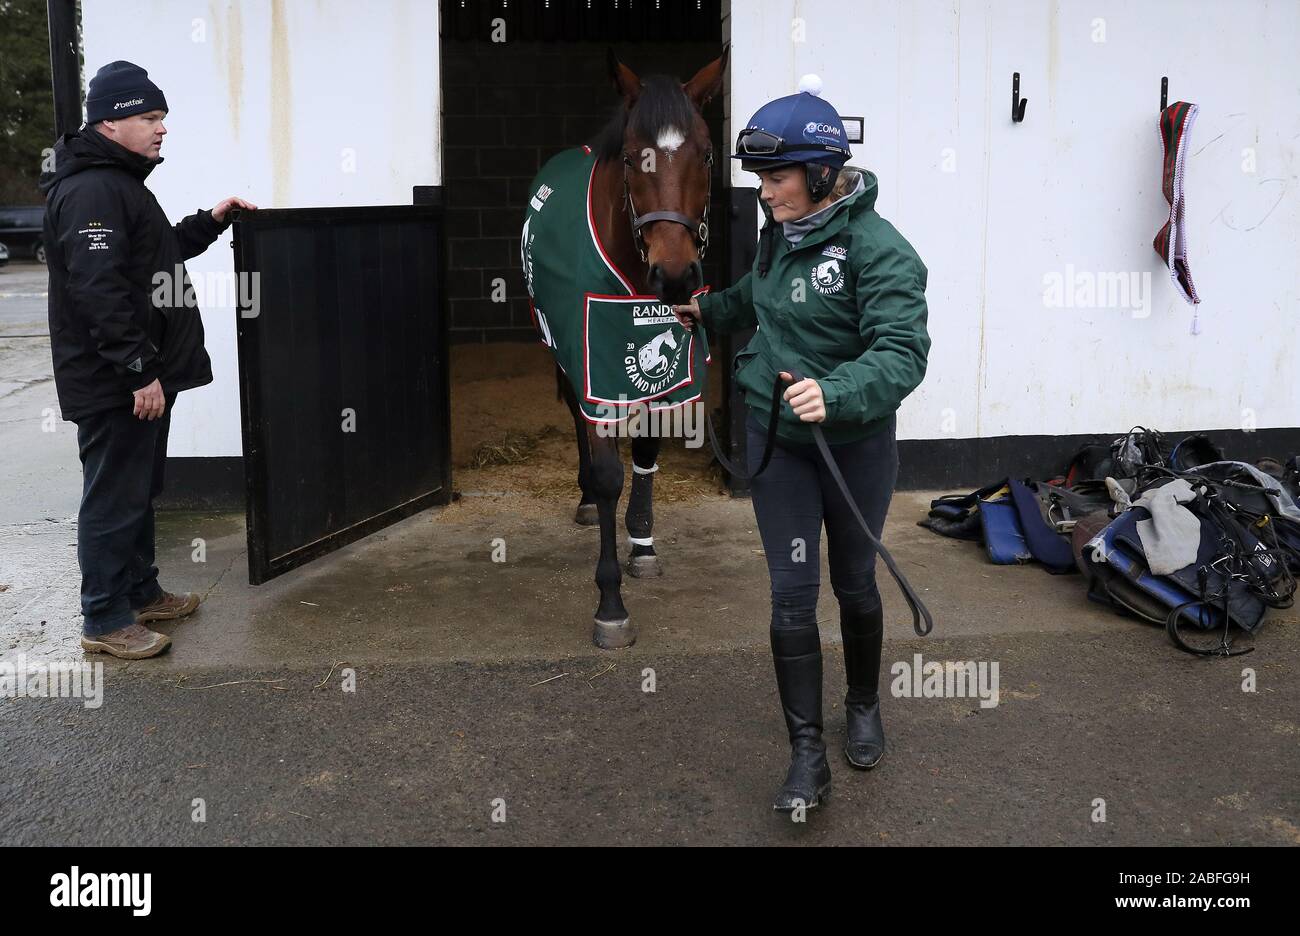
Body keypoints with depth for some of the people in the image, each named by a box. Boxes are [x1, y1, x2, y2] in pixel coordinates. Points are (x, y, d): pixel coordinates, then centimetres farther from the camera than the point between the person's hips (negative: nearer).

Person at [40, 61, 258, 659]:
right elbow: (100, 289, -26)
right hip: (114, 384, -11)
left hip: (140, 377, 11)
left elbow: (157, 253, 32)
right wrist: (140, 372, -27)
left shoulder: (121, 182, 18)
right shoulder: (91, 190, -17)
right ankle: (105, 621, 5)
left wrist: (210, 222, 21)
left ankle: (140, 592, 32)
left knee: (139, 491, 19)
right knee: (114, 497, -3)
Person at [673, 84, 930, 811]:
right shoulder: (780, 233, 0)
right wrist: (711, 310, 28)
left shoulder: (879, 249, -21)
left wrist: (835, 393, -47)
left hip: (856, 443, -4)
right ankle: (808, 756, 10)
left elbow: (902, 352, -32)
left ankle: (865, 707, 42)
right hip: (776, 438, 4)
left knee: (855, 585, 15)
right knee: (793, 595, 1)